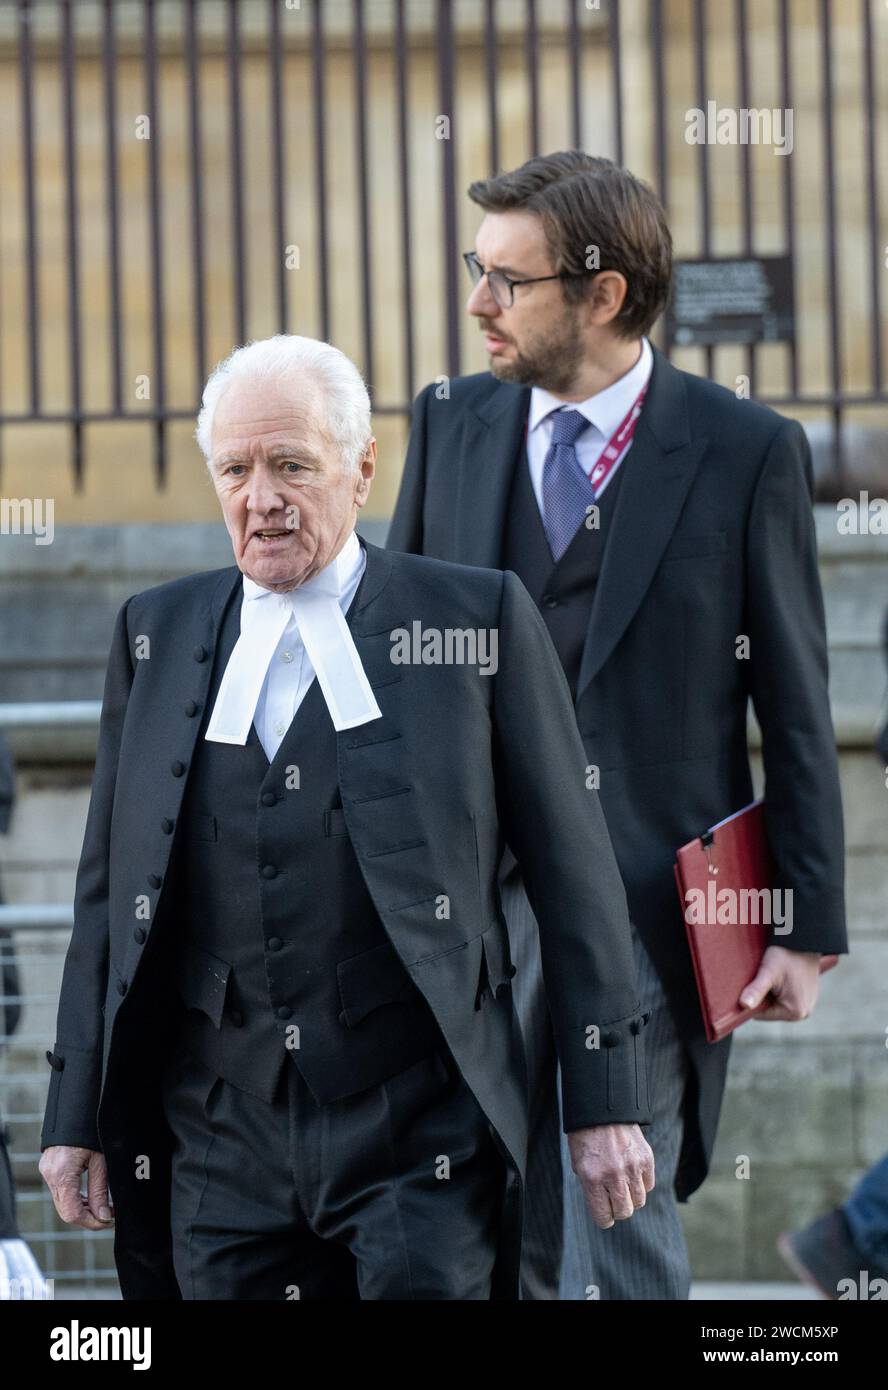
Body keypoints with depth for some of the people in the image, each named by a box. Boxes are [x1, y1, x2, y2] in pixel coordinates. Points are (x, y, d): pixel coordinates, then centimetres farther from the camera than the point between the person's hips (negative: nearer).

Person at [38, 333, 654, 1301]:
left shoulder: (478, 620, 2)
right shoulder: (156, 634, 12)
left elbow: (572, 870, 2)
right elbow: (108, 889, 15)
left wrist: (605, 1103, -1)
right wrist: (77, 1113, 10)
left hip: (423, 1138, -3)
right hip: (219, 1151, 3)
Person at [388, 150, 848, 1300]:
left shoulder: (746, 452, -4)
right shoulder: (452, 425, 8)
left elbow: (797, 711, -1)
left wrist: (806, 927, -3)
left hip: (647, 903, -4)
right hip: (471, 891, 4)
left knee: (618, 1213, -6)